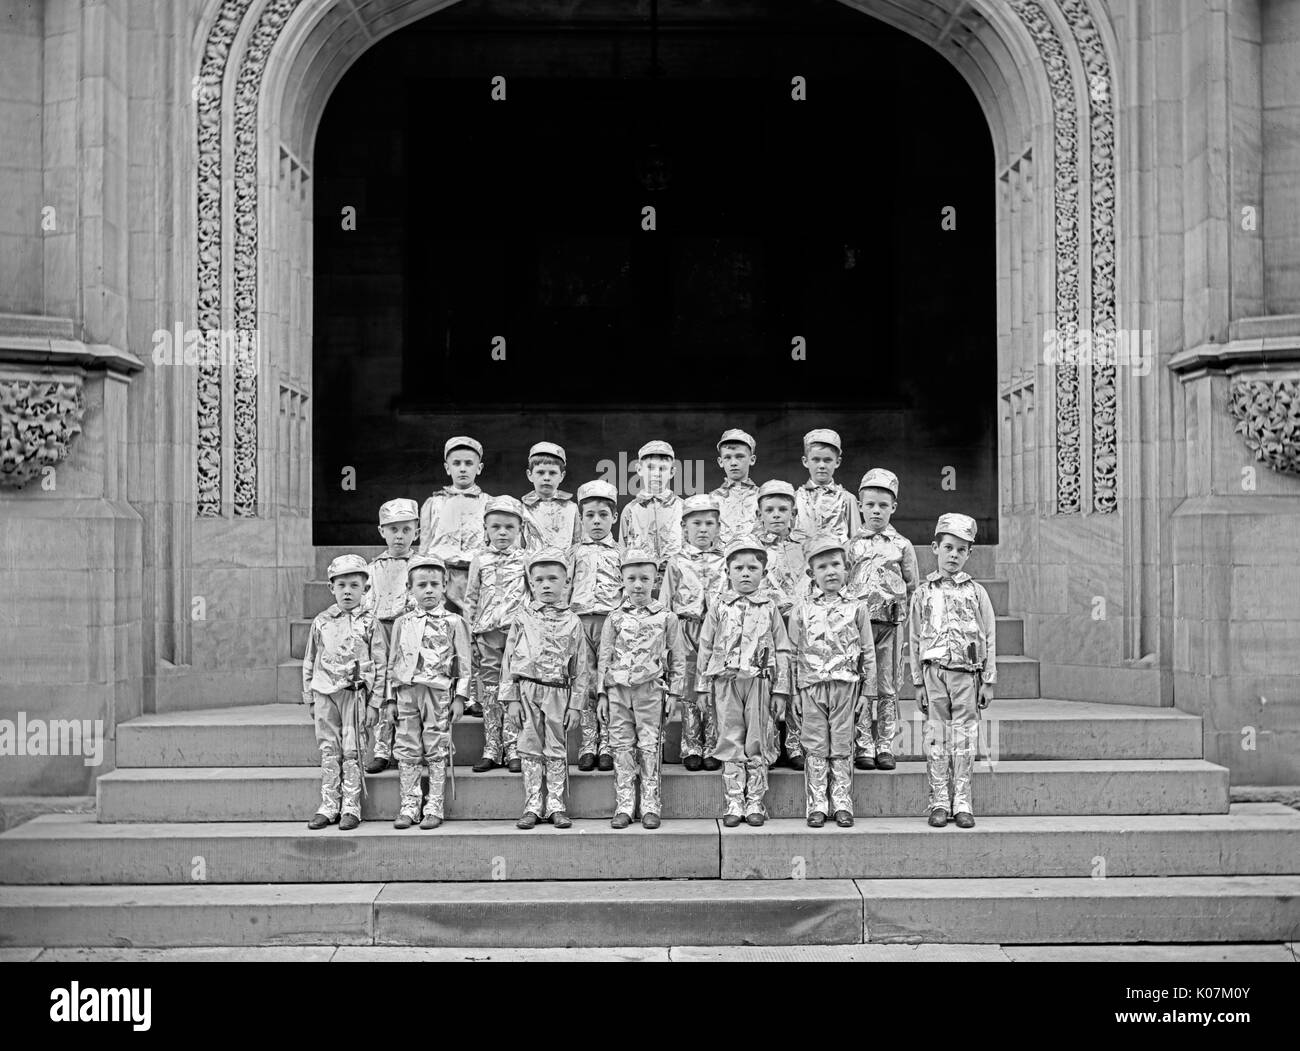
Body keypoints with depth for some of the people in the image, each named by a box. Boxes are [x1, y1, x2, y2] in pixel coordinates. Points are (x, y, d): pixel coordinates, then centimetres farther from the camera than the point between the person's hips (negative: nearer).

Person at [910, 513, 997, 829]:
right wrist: (918, 683, 5)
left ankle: (962, 803, 7)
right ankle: (939, 801, 9)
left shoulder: (976, 592, 5)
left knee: (964, 736, 1)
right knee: (936, 736, 2)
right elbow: (914, 640, 8)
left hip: (967, 673, 0)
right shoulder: (923, 593, 6)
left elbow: (989, 638, 6)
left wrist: (988, 681, 2)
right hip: (934, 671, 1)